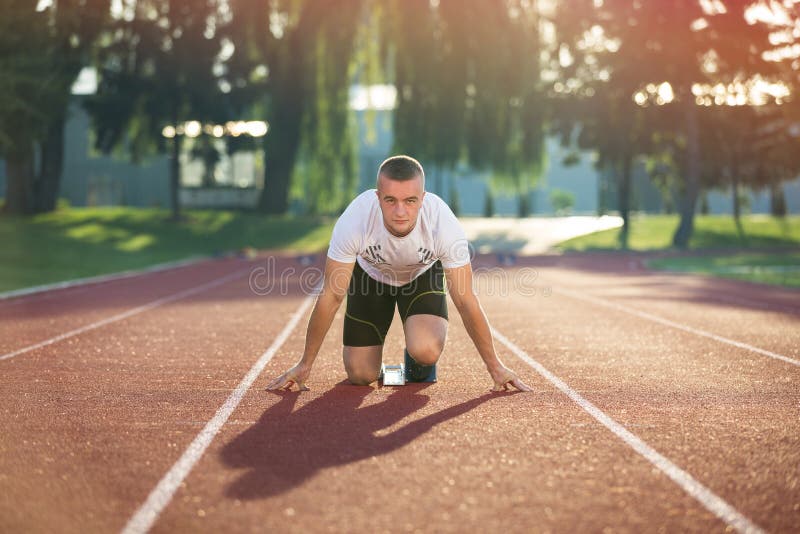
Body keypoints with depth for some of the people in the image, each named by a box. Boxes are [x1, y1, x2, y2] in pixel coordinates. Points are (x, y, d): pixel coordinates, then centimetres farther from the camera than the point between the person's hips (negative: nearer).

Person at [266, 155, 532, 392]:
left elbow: (465, 300, -26)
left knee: (425, 353, -27)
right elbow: (331, 296, -26)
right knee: (360, 376, -7)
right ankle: (372, 358, 29)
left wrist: (495, 366, -21)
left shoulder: (444, 225, -37)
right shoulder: (353, 222, -37)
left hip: (423, 275, 0)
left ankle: (418, 362, 9)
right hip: (370, 275, 1)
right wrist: (304, 365, -21)